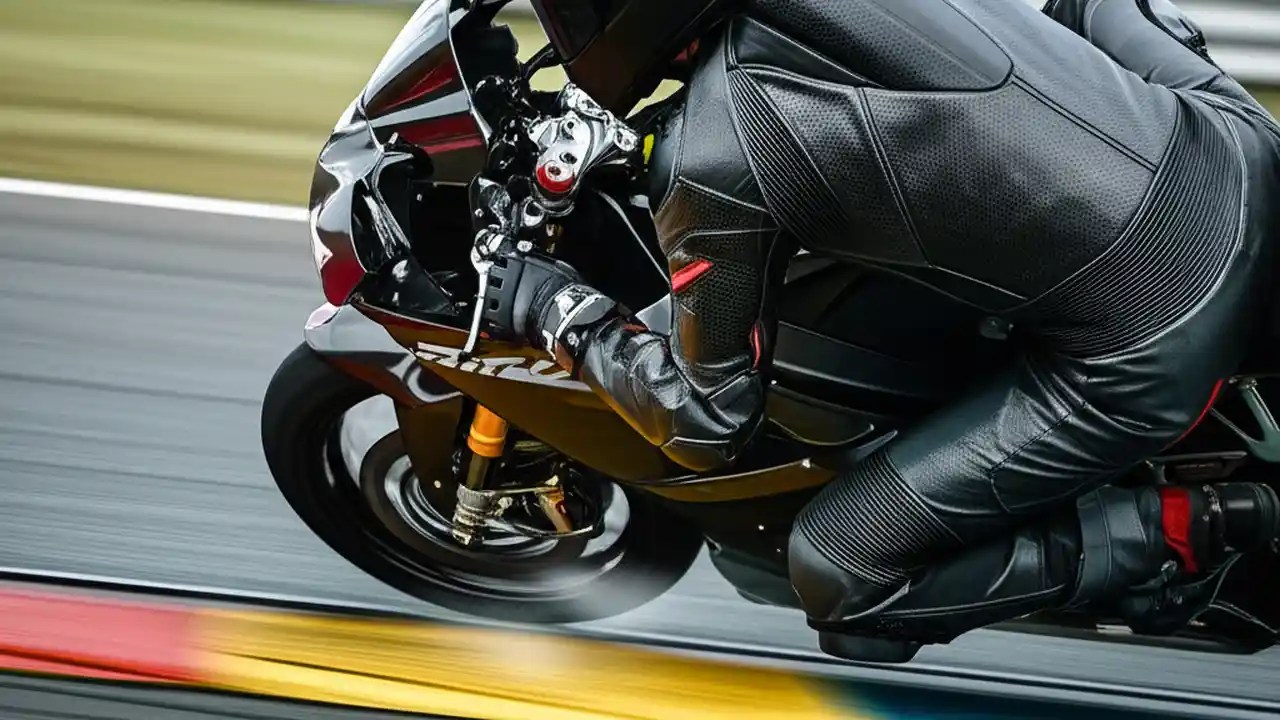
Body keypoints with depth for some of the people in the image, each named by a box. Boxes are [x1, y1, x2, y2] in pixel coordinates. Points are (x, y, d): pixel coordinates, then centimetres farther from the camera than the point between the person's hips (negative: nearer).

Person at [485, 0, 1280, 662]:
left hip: (1152, 349, -6)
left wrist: (554, 311, 10)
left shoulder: (712, 155, -15)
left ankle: (1178, 531, 5)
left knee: (834, 573, 4)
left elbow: (710, 422, -2)